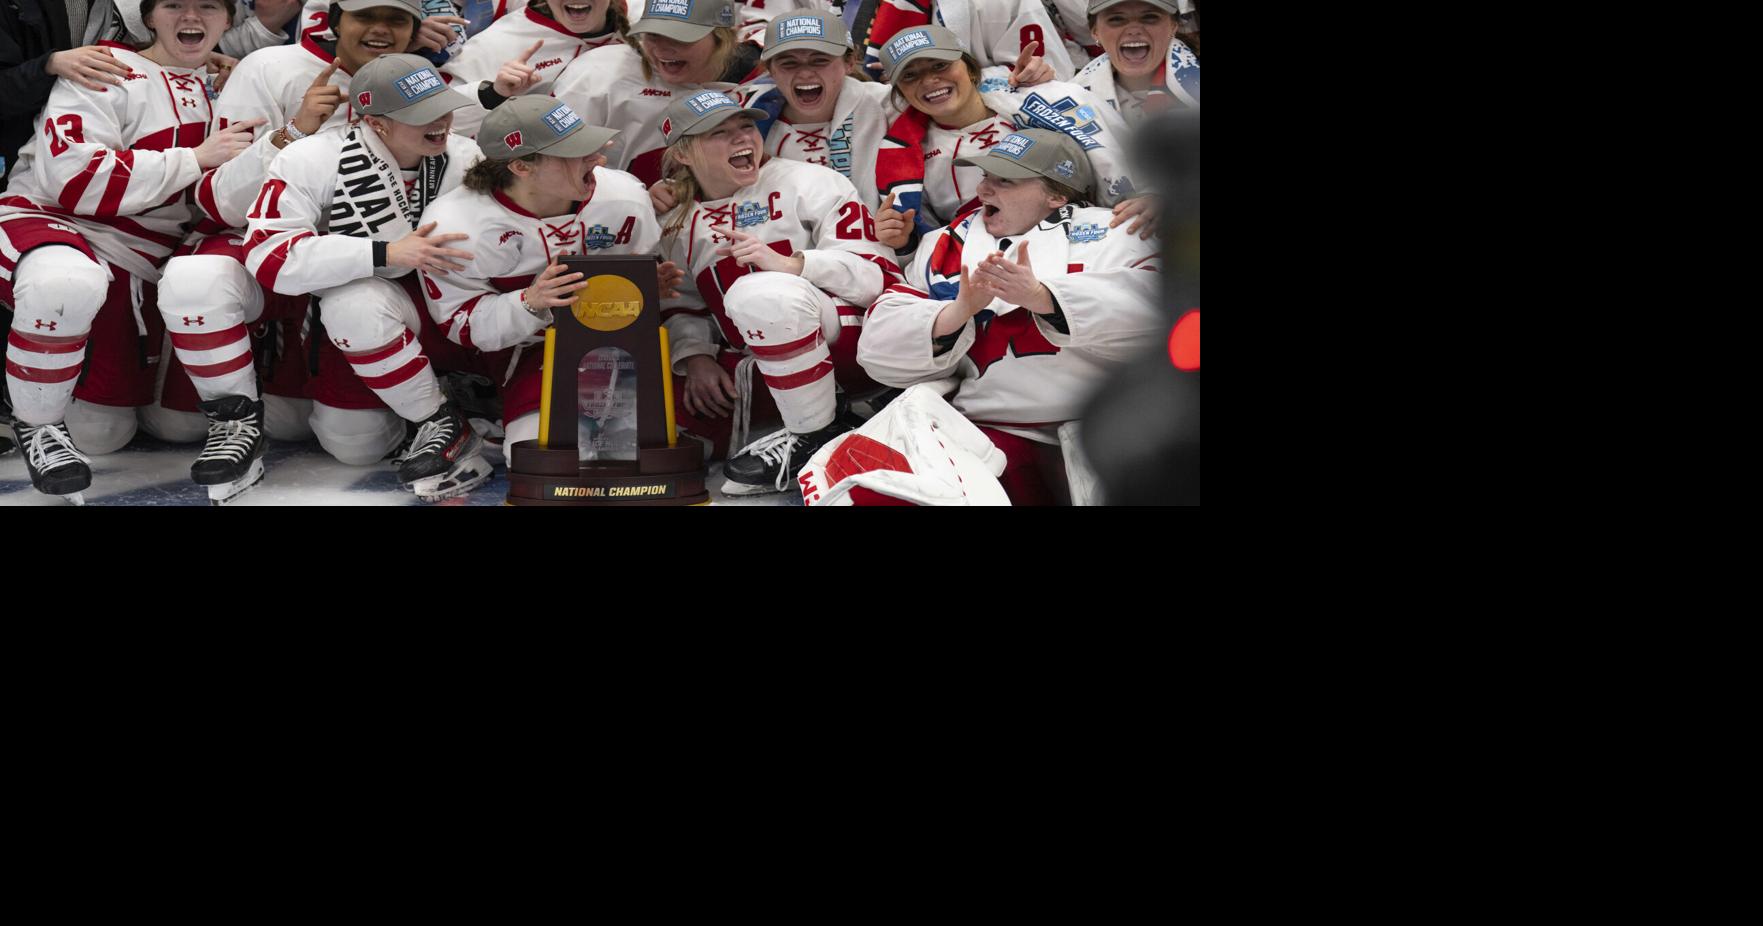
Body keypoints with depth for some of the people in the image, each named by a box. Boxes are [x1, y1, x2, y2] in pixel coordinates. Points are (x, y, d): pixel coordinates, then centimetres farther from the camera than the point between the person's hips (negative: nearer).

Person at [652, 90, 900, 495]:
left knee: (760, 291, -37)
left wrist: (789, 264, -25)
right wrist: (695, 356, -5)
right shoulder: (675, 224, 14)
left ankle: (818, 435, -20)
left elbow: (880, 274, -10)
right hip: (753, 367, 4)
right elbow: (679, 306, 18)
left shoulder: (808, 183, -2)